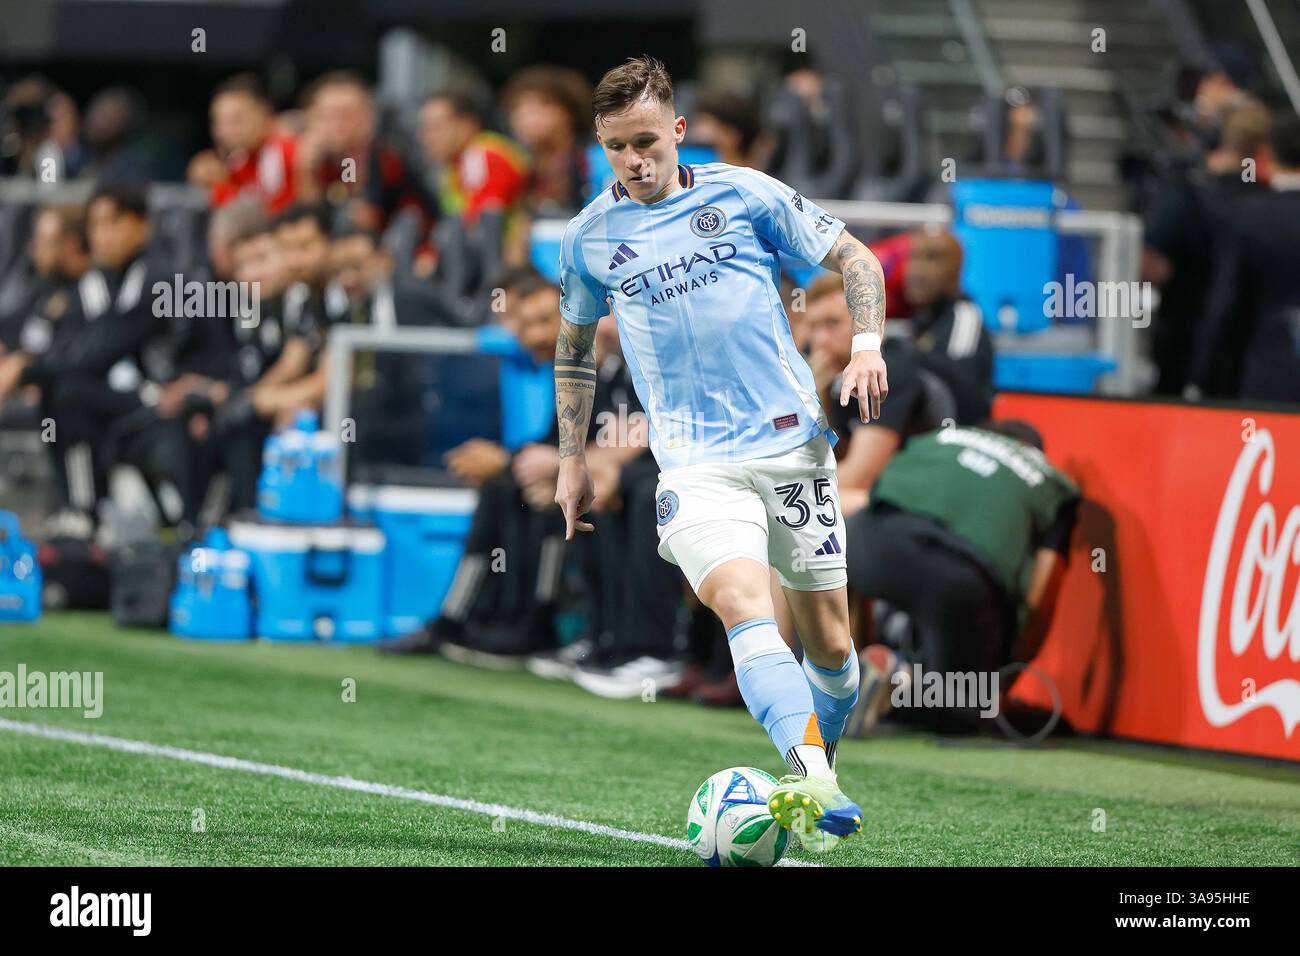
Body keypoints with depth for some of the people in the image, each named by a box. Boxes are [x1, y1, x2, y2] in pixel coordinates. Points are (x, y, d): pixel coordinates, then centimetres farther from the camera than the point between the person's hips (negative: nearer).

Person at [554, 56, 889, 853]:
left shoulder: (744, 194, 3)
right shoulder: (590, 238, 7)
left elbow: (857, 260, 10)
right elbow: (575, 346, 24)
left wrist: (867, 345, -6)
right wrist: (573, 460, 22)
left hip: (795, 444, 1)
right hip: (695, 464, -1)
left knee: (829, 642, 6)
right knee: (743, 608, -27)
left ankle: (817, 784, 30)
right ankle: (811, 778, -41)